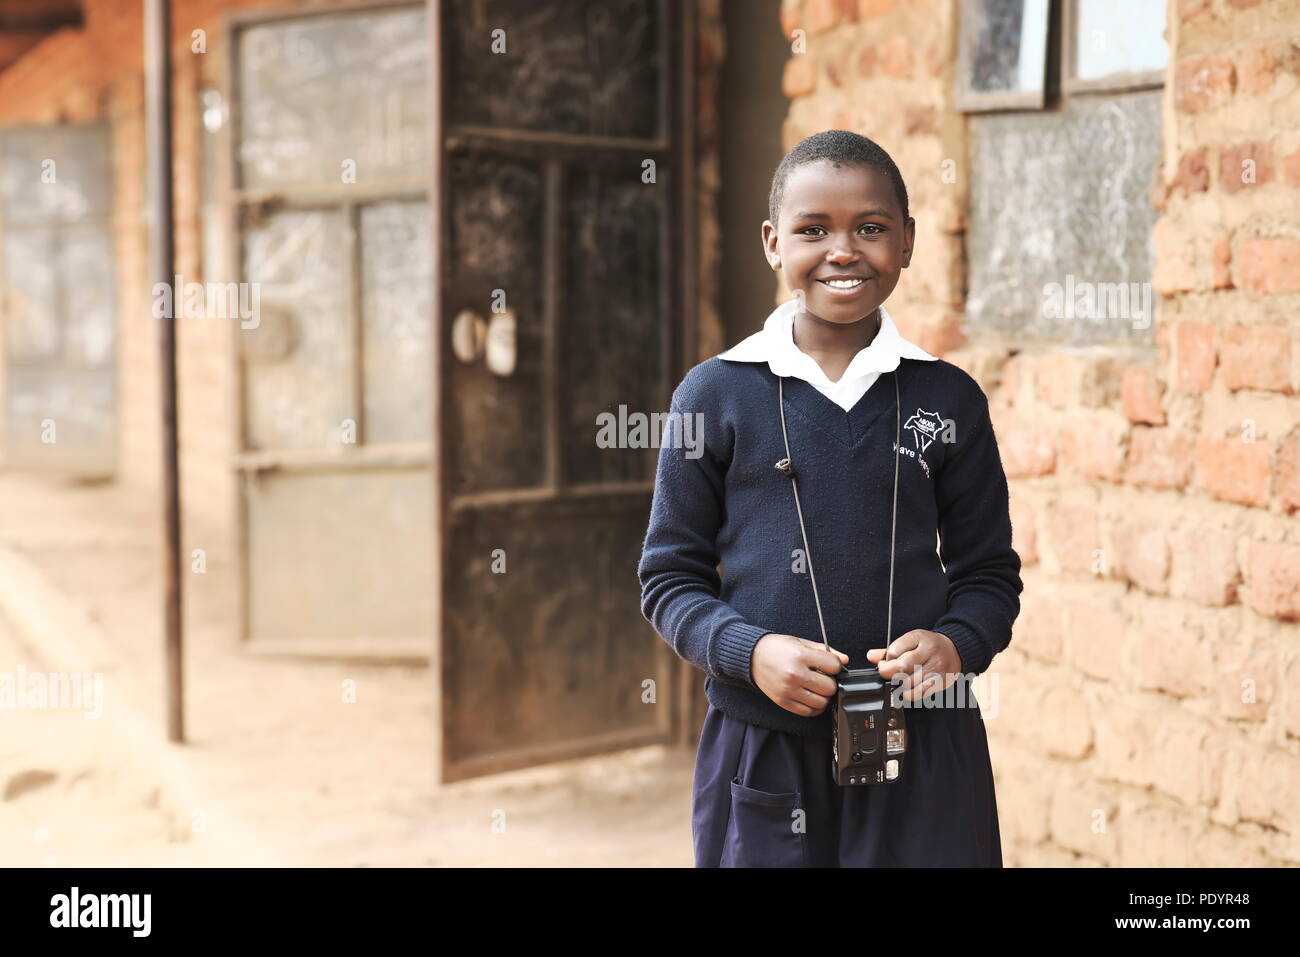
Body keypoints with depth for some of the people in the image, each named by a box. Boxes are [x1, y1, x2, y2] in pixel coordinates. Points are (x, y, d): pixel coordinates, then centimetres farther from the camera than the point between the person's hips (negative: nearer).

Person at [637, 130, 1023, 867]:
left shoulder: (949, 399, 4)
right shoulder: (716, 395, 0)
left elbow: (990, 573, 9)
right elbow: (670, 576, 3)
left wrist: (955, 644, -11)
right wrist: (749, 651, -14)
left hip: (924, 750, 1)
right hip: (761, 745, -1)